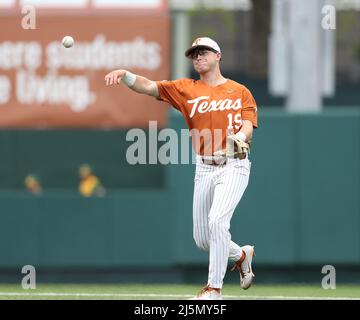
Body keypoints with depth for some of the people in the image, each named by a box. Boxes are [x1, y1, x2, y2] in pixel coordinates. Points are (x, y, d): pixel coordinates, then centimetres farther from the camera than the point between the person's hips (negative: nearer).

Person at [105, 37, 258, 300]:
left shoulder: (240, 91, 5)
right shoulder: (186, 89, 8)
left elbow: (248, 126, -6)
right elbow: (147, 86, -3)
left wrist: (239, 137, -30)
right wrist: (123, 74, -22)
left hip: (234, 165, -4)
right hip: (204, 168, 4)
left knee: (217, 220, -24)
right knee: (202, 238, 7)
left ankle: (214, 287, -15)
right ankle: (242, 255, 37)